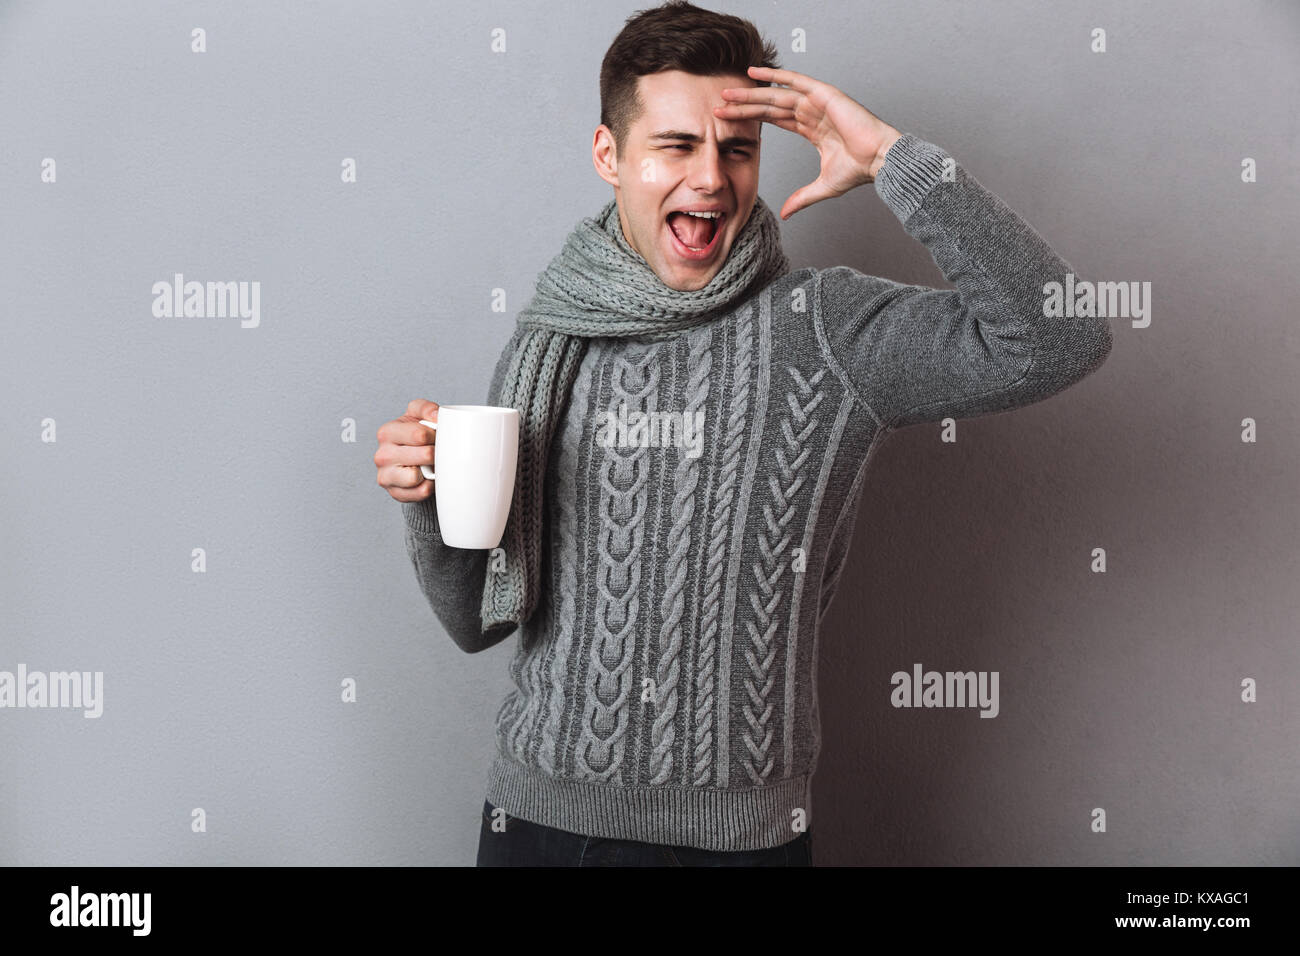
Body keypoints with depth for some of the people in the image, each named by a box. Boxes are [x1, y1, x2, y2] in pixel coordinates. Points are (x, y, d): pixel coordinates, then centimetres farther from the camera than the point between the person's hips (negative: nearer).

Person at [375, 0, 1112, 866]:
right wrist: (431, 501, -13)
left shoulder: (820, 328, -8)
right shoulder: (546, 346, 2)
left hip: (741, 831, -2)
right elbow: (477, 622, 7)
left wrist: (892, 159, -19)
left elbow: (1061, 338, -23)